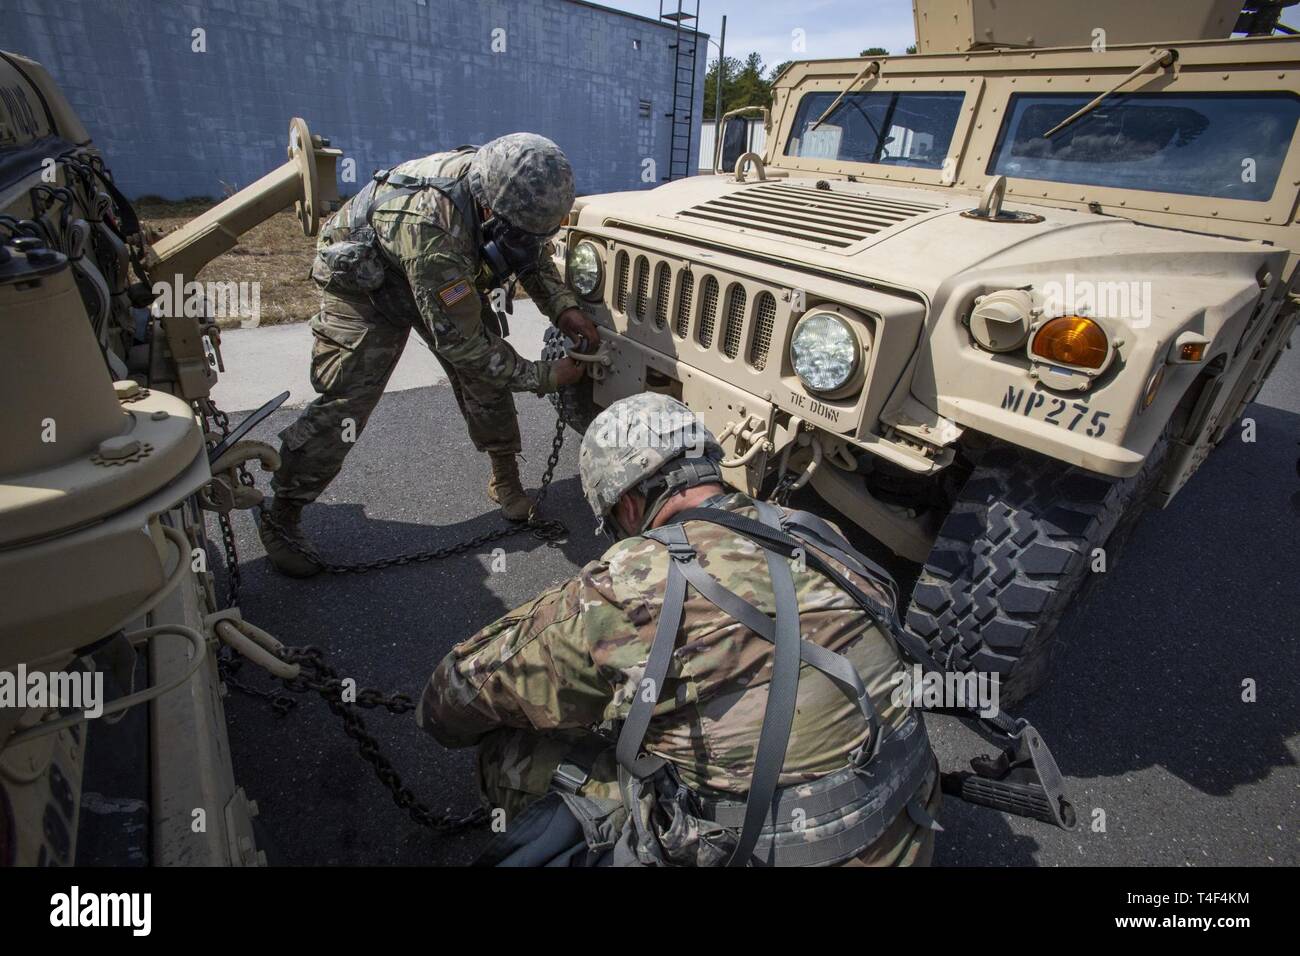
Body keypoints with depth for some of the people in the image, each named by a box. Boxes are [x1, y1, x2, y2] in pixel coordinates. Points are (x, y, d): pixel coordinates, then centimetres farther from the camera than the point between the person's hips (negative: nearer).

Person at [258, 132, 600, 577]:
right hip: (362, 281, -6)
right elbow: (460, 342, -38)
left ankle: (505, 480, 15)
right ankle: (280, 515, 5)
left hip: (448, 282, 7)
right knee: (344, 402, -12)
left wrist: (563, 306, -17)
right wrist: (543, 378, -31)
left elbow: (535, 253, -1)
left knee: (487, 371, -3)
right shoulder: (432, 228, -44)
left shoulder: (505, 190, -23)